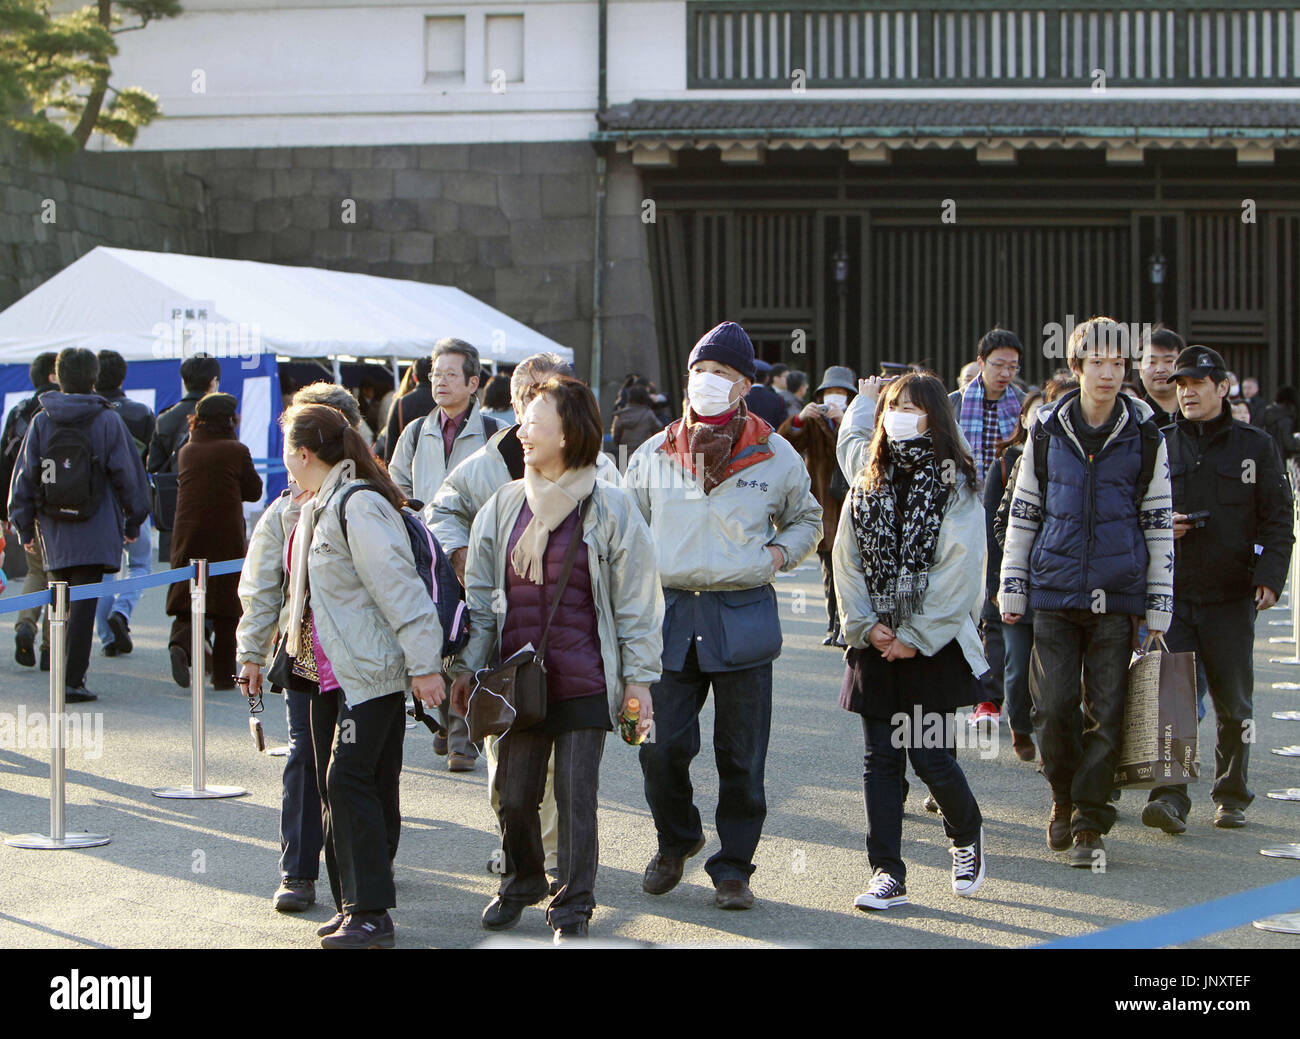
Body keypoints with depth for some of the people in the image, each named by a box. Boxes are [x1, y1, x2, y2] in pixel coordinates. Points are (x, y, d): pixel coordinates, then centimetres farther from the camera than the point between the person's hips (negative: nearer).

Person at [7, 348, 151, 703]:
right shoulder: (108, 421, -5)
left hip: (53, 531, 3)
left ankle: (67, 674, 17)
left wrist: (24, 526, 13)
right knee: (83, 604, -3)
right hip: (95, 532, -3)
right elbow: (128, 473, -1)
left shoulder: (41, 422, 2)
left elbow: (24, 475, 5)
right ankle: (73, 680, -8)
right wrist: (133, 522, 10)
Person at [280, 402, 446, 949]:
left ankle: (371, 913, -10)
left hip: (371, 673, -10)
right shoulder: (317, 508, 16)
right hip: (332, 673, 10)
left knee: (349, 781, -14)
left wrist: (423, 665, -21)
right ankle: (352, 904, 16)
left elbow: (399, 589, -19)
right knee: (335, 787, 9)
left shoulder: (359, 506, -16)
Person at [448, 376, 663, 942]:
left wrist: (637, 678, -3)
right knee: (513, 794, 7)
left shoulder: (609, 508, -4)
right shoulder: (505, 505, 7)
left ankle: (573, 911, 13)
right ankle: (521, 883, 34)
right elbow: (481, 594, 13)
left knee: (576, 797, -1)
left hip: (584, 682, -3)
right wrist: (467, 666, 7)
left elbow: (636, 600, 0)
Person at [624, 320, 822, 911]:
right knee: (661, 746, -2)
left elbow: (807, 519, 21)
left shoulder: (775, 457, 6)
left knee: (740, 754, 2)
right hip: (669, 614, 1)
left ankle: (733, 867, 14)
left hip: (743, 615, -1)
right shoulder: (654, 455, 9)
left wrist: (781, 551, 2)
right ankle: (675, 841, 24)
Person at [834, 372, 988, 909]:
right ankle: (887, 874, 5)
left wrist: (915, 636, -12)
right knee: (880, 758, 2)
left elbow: (959, 570, -9)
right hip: (876, 644, 4)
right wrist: (866, 625, -5)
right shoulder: (867, 486, 11)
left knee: (930, 756, -4)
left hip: (934, 642, -4)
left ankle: (967, 834, 25)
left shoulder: (955, 486, -3)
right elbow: (847, 562, 8)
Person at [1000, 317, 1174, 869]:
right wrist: (1012, 588, 8)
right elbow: (1023, 511, 11)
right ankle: (1064, 799, 22)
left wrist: (1159, 604, 4)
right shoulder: (1047, 430, 4)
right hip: (1055, 593, 1)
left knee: (1106, 713, -2)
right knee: (1054, 708, -3)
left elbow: (1159, 522, 7)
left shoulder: (1145, 436, 2)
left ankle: (1089, 824, 7)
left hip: (1117, 596, 0)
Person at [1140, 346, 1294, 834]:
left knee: (1233, 703, 7)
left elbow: (1277, 519, 3)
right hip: (1171, 594, 0)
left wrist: (1269, 575, -9)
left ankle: (1232, 795, 21)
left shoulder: (1256, 446, 4)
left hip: (1230, 597, 0)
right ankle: (1171, 797, -13)